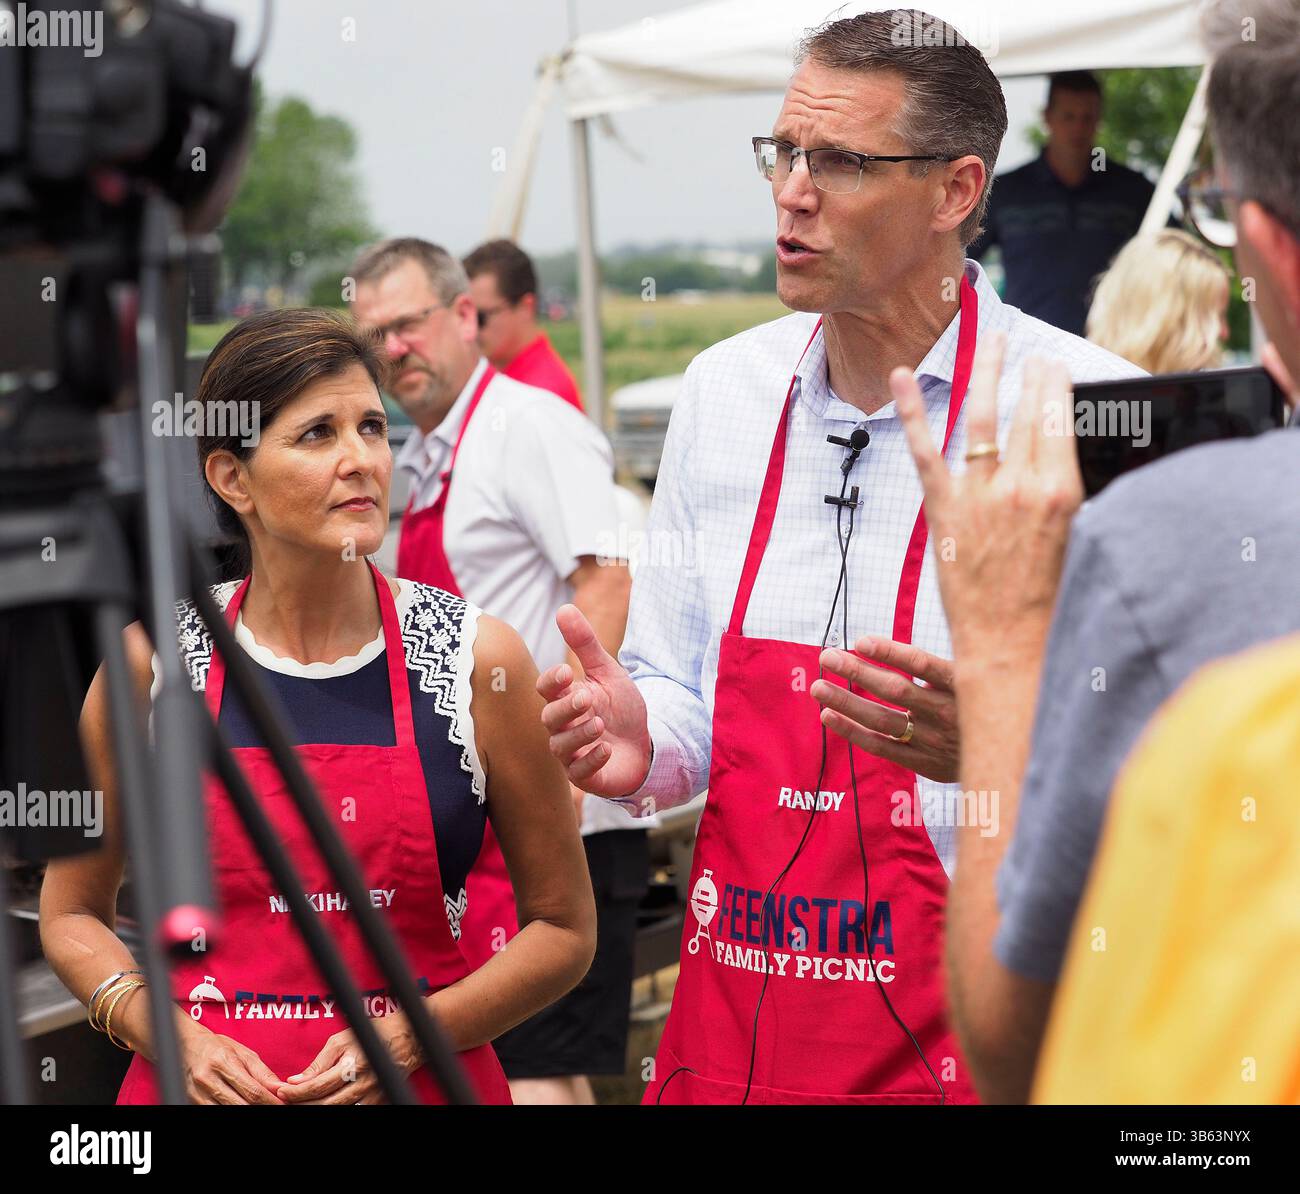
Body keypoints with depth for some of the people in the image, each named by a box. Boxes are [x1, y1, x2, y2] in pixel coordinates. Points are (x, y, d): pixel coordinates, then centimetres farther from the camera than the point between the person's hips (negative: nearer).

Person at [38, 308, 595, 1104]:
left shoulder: (478, 658, -7)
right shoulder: (152, 662, -5)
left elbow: (564, 928, 0)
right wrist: (168, 1036, -9)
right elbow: (72, 913, 7)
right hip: (204, 1079, 0)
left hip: (422, 1084, 0)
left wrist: (409, 1039, -13)